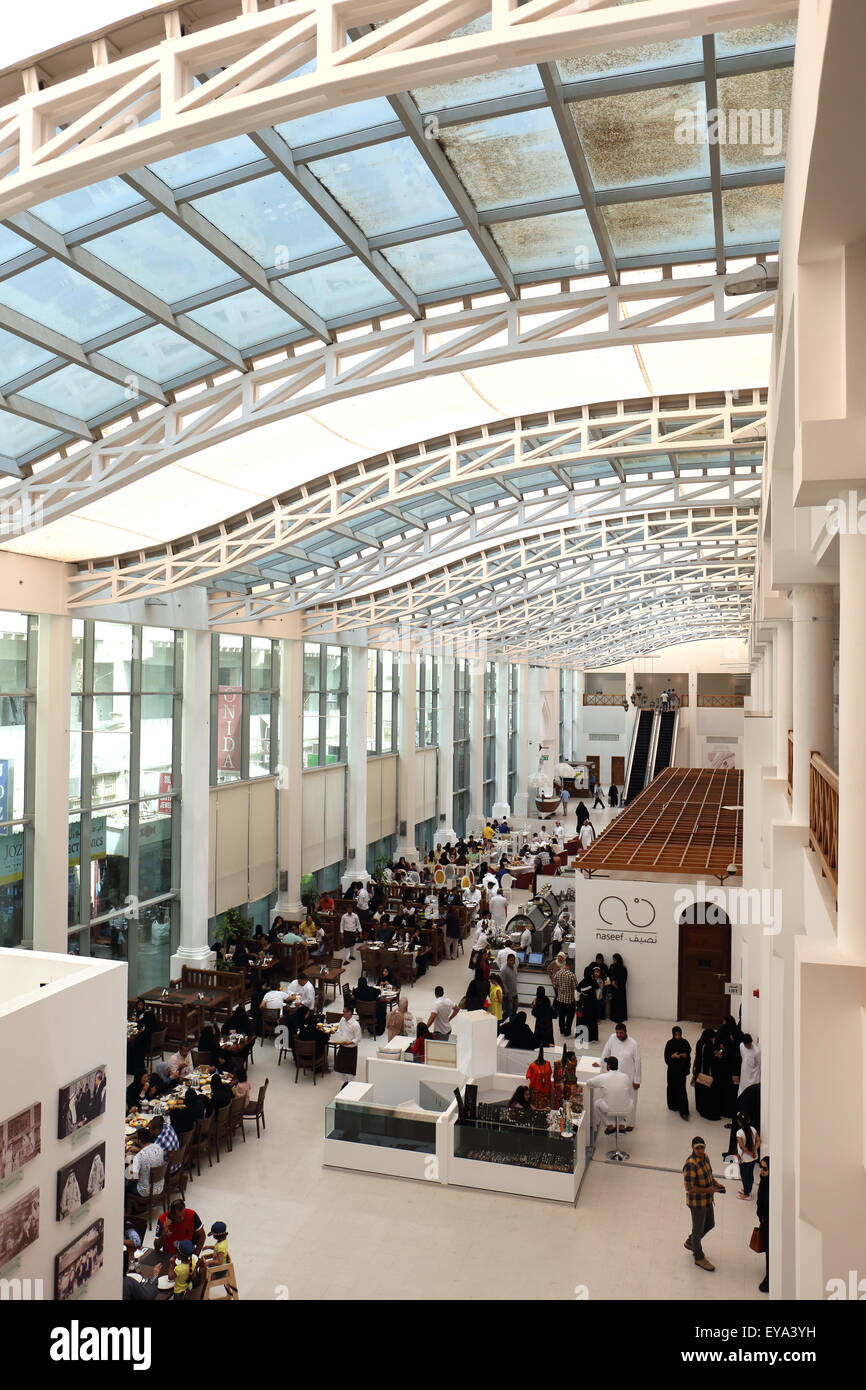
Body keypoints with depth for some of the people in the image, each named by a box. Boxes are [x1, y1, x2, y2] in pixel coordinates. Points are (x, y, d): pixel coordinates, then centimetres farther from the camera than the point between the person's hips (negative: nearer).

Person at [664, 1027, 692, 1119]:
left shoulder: (685, 1042, -6)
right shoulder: (669, 1043, -8)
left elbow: (689, 1052, 5)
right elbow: (666, 1057, -6)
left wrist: (685, 1055, -15)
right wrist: (673, 1056, -24)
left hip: (682, 1069, 0)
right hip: (672, 1069, 0)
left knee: (682, 1089, -5)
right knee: (672, 1087, 10)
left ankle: (684, 1111, -4)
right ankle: (673, 1105, 32)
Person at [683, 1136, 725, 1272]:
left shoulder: (705, 1157, -3)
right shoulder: (690, 1164, -30)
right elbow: (689, 1187, -29)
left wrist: (715, 1183, -1)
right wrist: (707, 1190, -23)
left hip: (707, 1200, 9)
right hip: (697, 1202, -9)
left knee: (710, 1224, 25)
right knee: (698, 1229, 9)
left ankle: (690, 1242, 47)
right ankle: (699, 1258, 31)